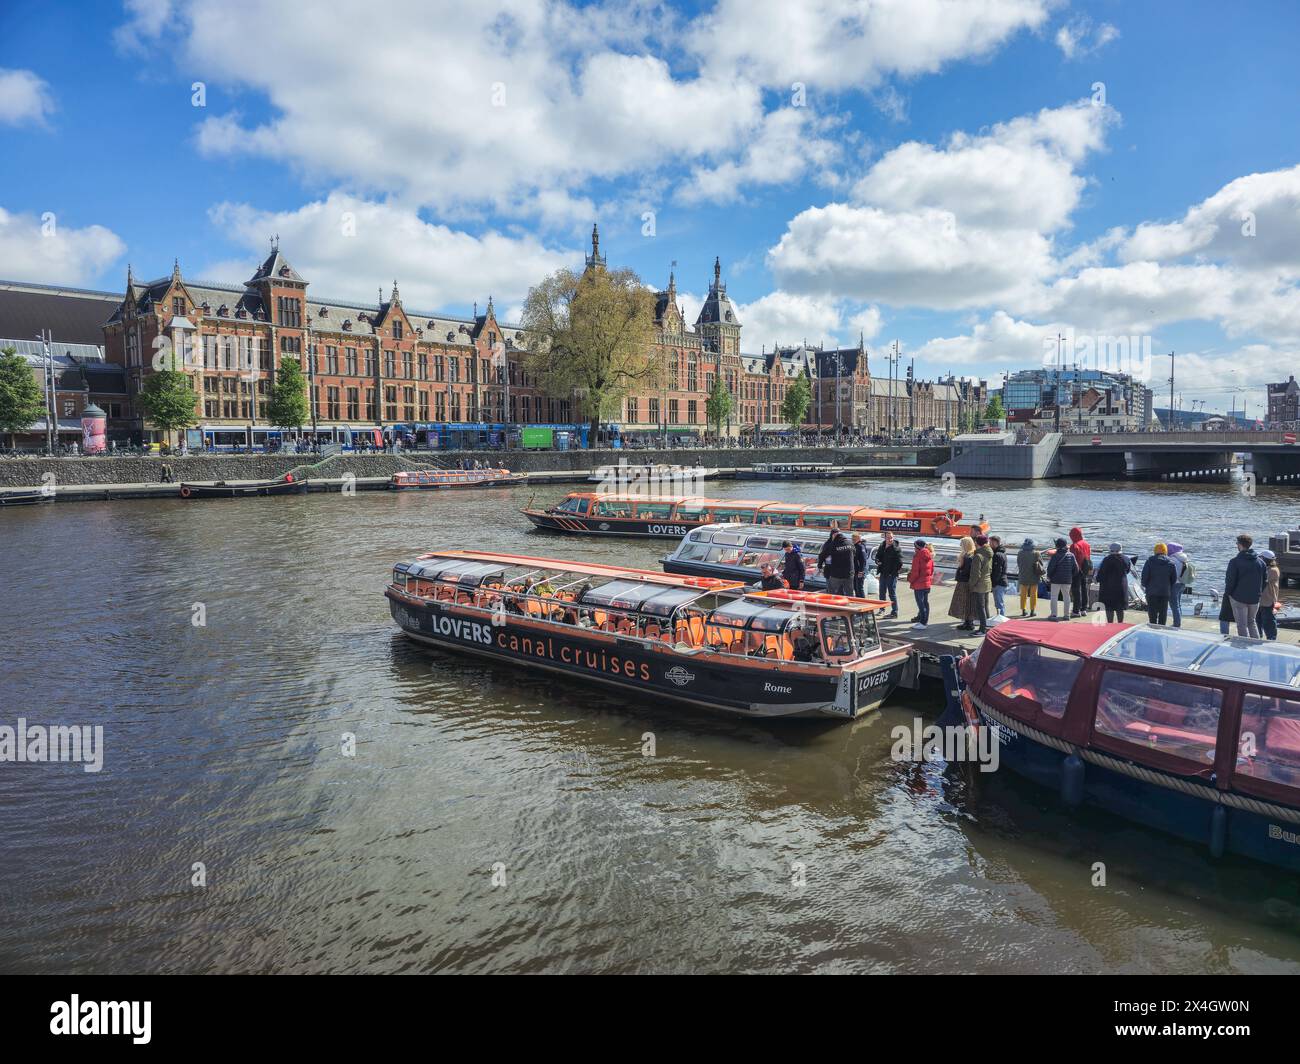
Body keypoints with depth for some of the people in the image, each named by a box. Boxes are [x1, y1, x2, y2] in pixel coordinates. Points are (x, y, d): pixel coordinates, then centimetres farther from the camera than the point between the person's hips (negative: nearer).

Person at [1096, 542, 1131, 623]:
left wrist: (1098, 580, 5)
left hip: (1109, 586, -5)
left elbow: (1101, 572, -11)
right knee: (1120, 607, 14)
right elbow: (1127, 571, 16)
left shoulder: (1107, 559, -14)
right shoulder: (1126, 559, 3)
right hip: (1122, 586, 5)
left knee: (1109, 607, 0)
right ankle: (1120, 623, 18)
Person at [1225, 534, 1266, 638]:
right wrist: (1259, 592, 16)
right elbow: (1264, 580, 8)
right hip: (1255, 598, 5)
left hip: (1239, 598, -5)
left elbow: (1230, 581, -13)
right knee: (1252, 622, 21)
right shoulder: (1260, 562, 3)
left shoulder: (1235, 562, -15)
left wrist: (1227, 592, 2)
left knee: (1242, 625, 3)